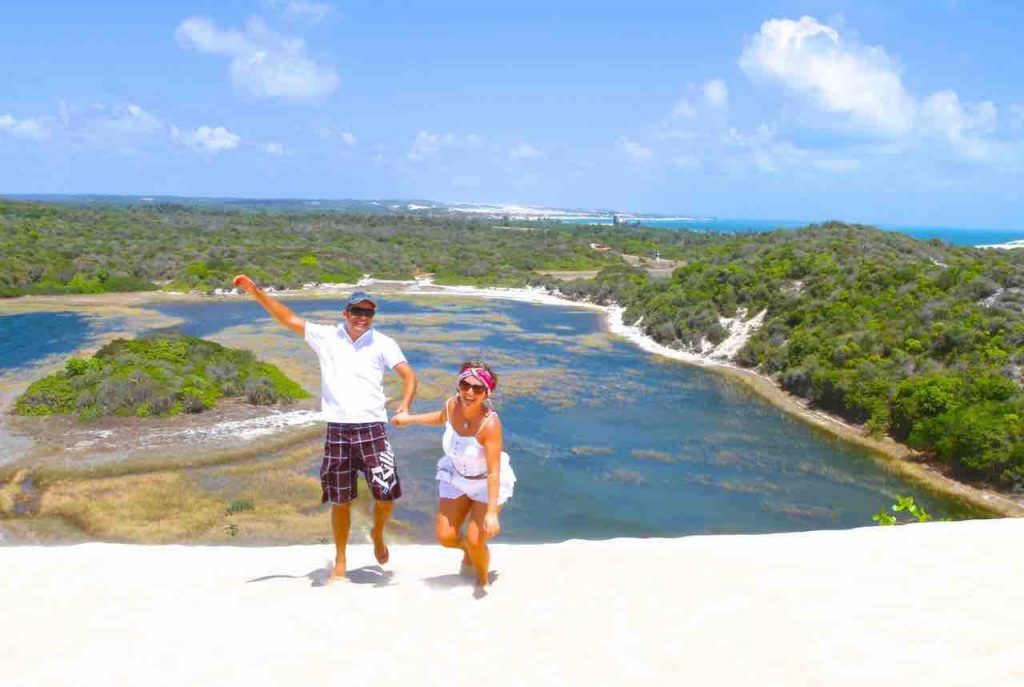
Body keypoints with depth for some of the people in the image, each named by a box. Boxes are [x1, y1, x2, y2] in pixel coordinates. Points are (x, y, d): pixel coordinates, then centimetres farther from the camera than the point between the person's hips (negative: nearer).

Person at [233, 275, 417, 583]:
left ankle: (377, 534, 29)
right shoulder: (326, 337, 5)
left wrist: (404, 405, -25)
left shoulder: (383, 343, 1)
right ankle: (339, 564, 23)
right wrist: (255, 291, 2)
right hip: (337, 431, 1)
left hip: (372, 429, -1)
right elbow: (288, 318, 7)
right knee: (340, 501, 8)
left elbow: (409, 374, -7)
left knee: (386, 495, -4)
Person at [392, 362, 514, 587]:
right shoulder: (451, 405, -18)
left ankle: (483, 580, 25)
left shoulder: (490, 423, -34)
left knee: (475, 541, -10)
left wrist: (492, 513, -36)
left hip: (486, 483, -5)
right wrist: (409, 419, 18)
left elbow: (494, 473, -33)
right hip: (456, 478, 5)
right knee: (445, 537, 4)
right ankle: (467, 548, 42)